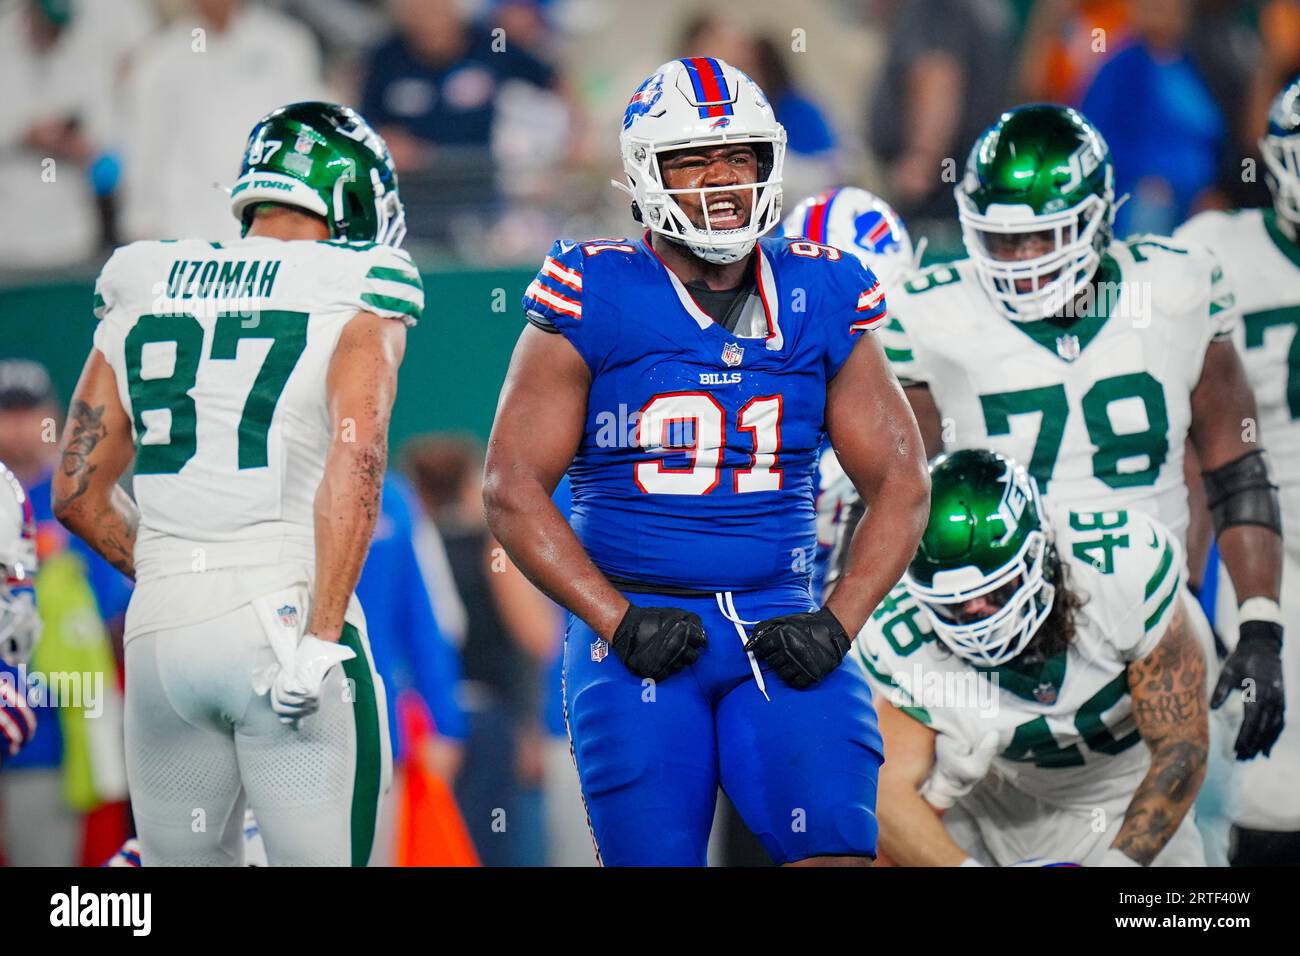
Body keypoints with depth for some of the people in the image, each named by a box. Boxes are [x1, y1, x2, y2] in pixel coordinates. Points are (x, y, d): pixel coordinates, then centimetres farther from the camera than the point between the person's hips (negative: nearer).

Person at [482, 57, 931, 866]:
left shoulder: (819, 301, 7)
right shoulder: (597, 302, -2)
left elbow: (899, 483, 11)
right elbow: (514, 486, -2)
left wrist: (838, 622, -3)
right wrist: (617, 620, -11)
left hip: (777, 624, 2)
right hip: (636, 630, -2)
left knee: (840, 851, -15)